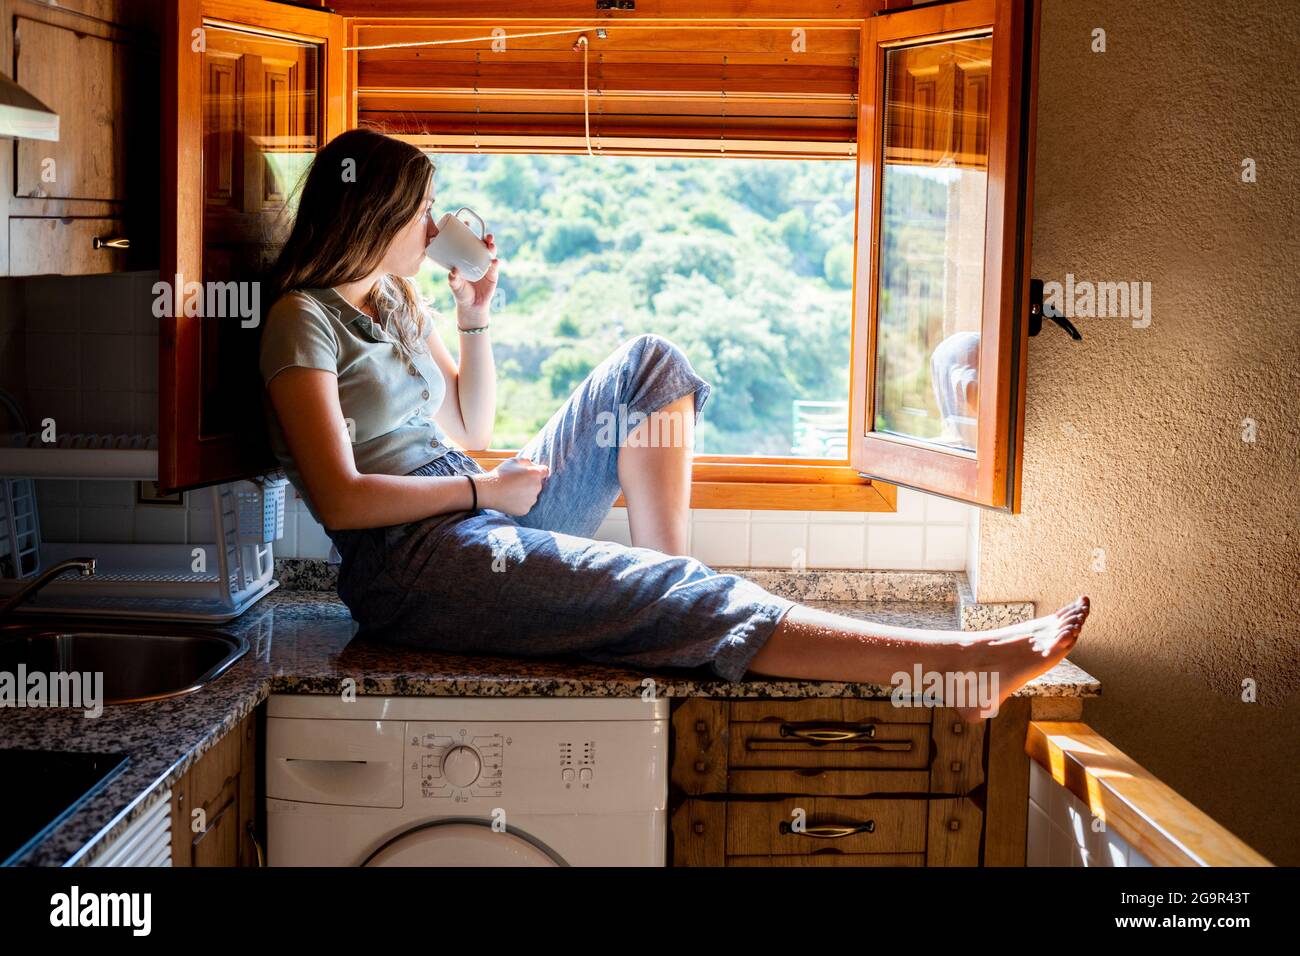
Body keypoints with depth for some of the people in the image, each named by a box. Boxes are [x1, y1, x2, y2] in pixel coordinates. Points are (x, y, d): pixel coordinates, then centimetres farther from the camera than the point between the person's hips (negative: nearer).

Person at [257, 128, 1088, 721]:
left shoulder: (396, 299, 17)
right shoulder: (305, 320, -9)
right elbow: (340, 499, -17)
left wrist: (475, 313, 10)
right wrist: (483, 489, -9)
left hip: (480, 524, 9)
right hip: (411, 566, -9)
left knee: (651, 365, 6)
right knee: (679, 601, -24)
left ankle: (669, 580, -7)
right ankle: (954, 665, -28)